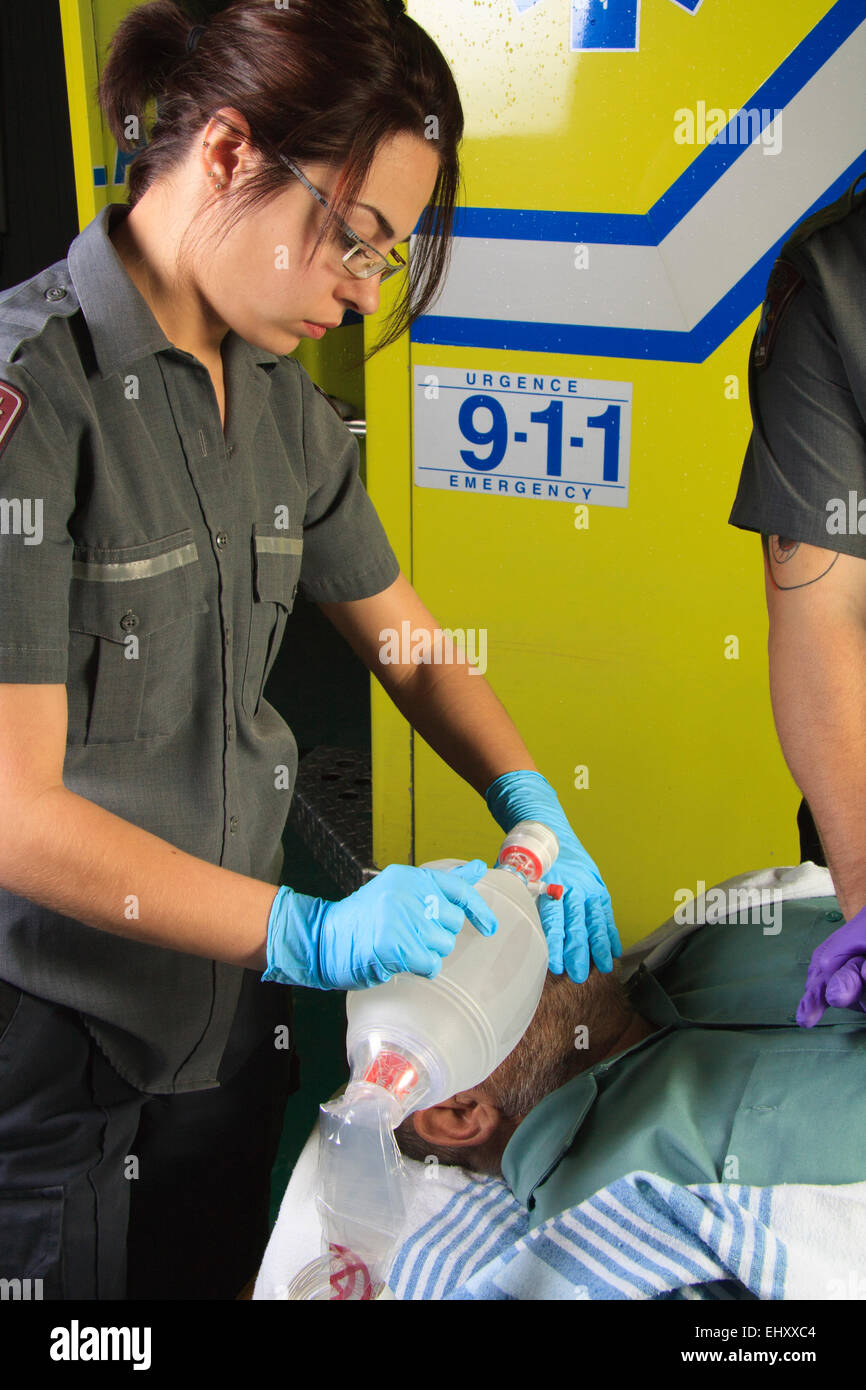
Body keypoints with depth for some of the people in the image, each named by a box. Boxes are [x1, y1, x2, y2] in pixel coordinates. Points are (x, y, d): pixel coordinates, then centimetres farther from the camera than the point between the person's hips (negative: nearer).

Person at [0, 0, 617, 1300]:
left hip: (229, 999, 7)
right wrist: (313, 934, -27)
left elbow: (406, 639, 10)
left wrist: (533, 806, -6)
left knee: (220, 1271, 24)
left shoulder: (280, 400, 3)